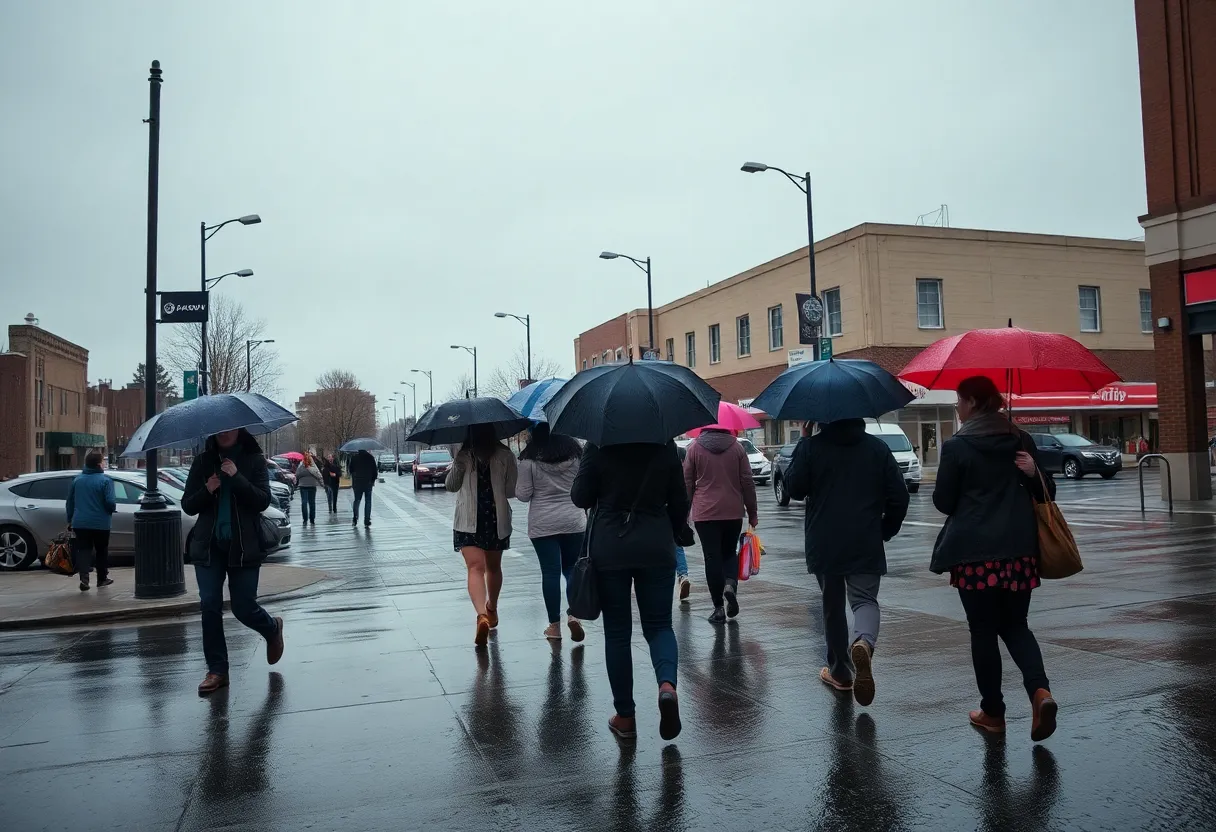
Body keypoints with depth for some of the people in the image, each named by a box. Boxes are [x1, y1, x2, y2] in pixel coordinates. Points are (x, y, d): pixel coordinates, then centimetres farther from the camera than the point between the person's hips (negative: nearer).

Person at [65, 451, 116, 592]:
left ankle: (84, 578, -15)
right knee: (101, 551, 13)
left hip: (80, 523, 3)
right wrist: (113, 508, 7)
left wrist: (70, 520, 23)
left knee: (83, 550, 4)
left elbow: (69, 501, 13)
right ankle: (102, 579, 22)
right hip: (100, 523, -3)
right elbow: (110, 502, -16)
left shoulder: (77, 479, 6)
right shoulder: (105, 480, -10)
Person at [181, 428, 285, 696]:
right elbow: (187, 506, 6)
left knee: (244, 608, 0)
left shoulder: (254, 460, -1)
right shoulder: (203, 461, 6)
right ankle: (217, 670, 8)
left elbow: (263, 501, -10)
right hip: (209, 545, 3)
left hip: (244, 545, -2)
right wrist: (207, 491, -14)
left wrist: (237, 477, -21)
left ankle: (273, 629, 33)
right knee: (210, 606, -3)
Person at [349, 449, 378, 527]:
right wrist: (373, 480, 9)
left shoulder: (354, 458, 0)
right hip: (368, 483, -1)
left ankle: (355, 519, 5)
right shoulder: (370, 457, -2)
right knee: (368, 501, 4)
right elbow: (375, 470, -2)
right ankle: (367, 521, 0)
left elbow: (351, 470, 6)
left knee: (357, 500, 15)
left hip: (357, 483, 1)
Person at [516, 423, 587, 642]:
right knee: (571, 568, 16)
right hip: (574, 521, 2)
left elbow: (523, 495, -6)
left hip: (542, 525, -2)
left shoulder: (529, 459, -9)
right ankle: (573, 613, -3)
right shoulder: (575, 452, -1)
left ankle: (554, 625, 10)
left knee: (550, 572, 5)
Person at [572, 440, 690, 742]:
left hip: (609, 547, -1)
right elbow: (680, 502, 4)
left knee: (617, 631, 8)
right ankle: (667, 683, -17)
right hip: (656, 545, 1)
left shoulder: (598, 447, -7)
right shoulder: (665, 447, 0)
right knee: (659, 624, 12)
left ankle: (625, 717, 13)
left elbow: (580, 497, -2)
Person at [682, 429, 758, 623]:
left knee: (712, 557, 3)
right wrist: (752, 513, 9)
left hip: (705, 512, -1)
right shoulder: (737, 447, 2)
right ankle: (730, 584, -10)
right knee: (730, 552, 18)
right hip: (733, 512, 2)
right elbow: (747, 481, 2)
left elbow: (687, 482, 1)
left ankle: (719, 608, 3)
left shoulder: (695, 447, -1)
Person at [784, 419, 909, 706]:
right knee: (865, 599, 4)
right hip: (866, 545, 1)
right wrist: (886, 530, 16)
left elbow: (794, 489, 0)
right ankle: (864, 641, -28)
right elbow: (899, 495, 2)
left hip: (824, 544, -1)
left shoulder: (812, 446, -3)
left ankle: (840, 671, 19)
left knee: (833, 606, 12)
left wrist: (803, 443, 6)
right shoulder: (877, 447, 4)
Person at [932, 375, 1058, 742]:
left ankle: (993, 712, 16)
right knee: (1015, 625, 16)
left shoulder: (956, 446, -7)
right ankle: (1040, 691, -6)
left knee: (983, 631, 8)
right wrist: (1032, 474, -9)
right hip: (1020, 548, 4)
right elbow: (1045, 493, 10)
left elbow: (943, 502, -4)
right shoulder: (1021, 441, 8)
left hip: (974, 551, -4)